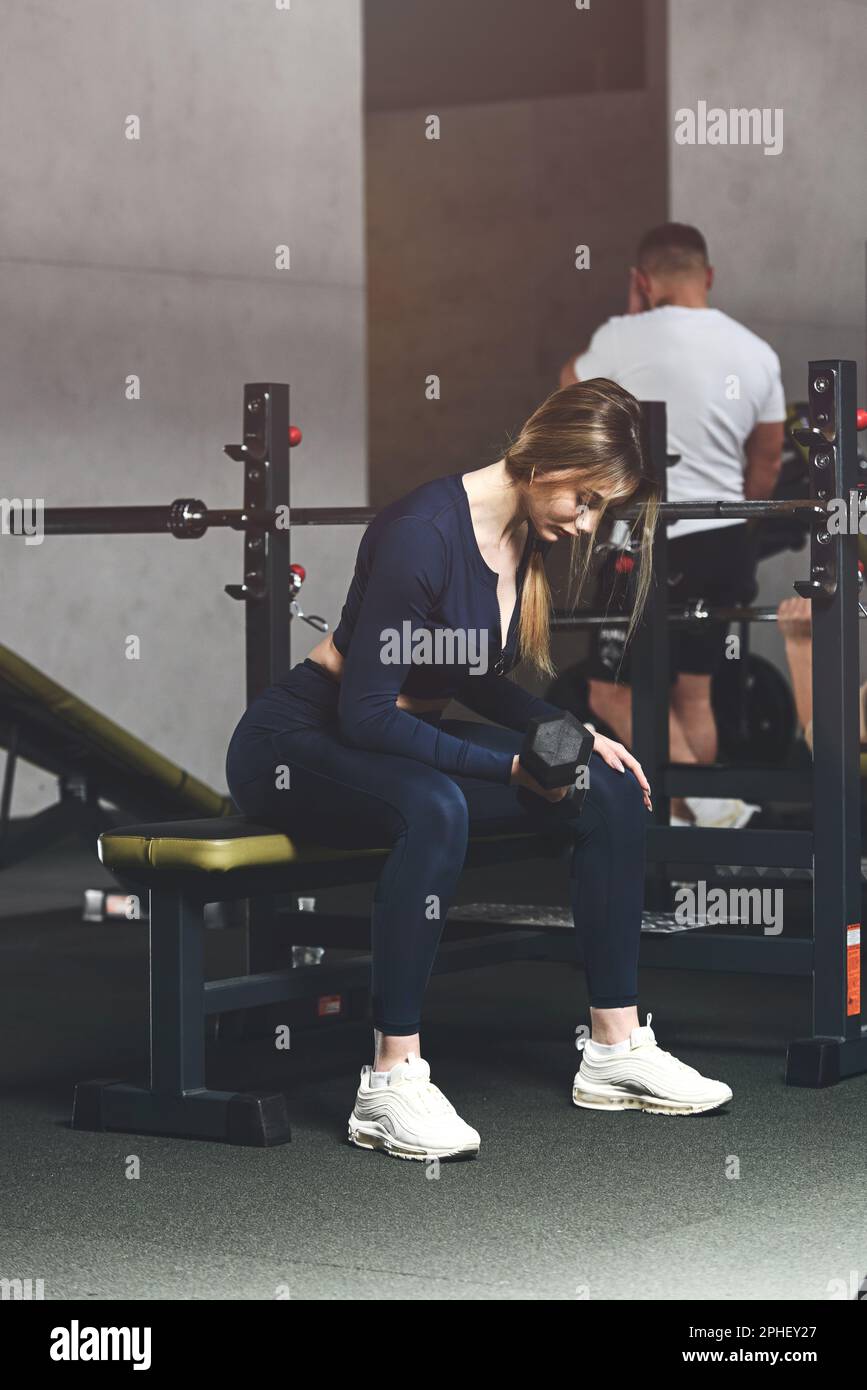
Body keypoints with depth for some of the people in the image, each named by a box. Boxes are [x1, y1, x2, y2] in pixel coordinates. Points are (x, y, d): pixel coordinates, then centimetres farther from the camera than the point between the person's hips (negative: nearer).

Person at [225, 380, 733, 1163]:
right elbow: (366, 712, -25)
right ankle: (391, 1084, -34)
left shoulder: (533, 539, 0)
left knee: (611, 791, -7)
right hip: (296, 746, -8)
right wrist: (509, 767, -24)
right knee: (437, 810, -40)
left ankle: (617, 1050, -1)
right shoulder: (425, 533, -27)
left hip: (400, 737, 9)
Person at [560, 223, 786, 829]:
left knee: (615, 693, -2)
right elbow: (768, 461, 16)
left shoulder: (629, 340, -12)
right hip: (727, 542, 7)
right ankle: (684, 827, 18)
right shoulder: (756, 352, 7)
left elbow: (574, 385, 10)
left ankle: (707, 803, -14)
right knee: (692, 693, 15)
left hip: (658, 546, -7)